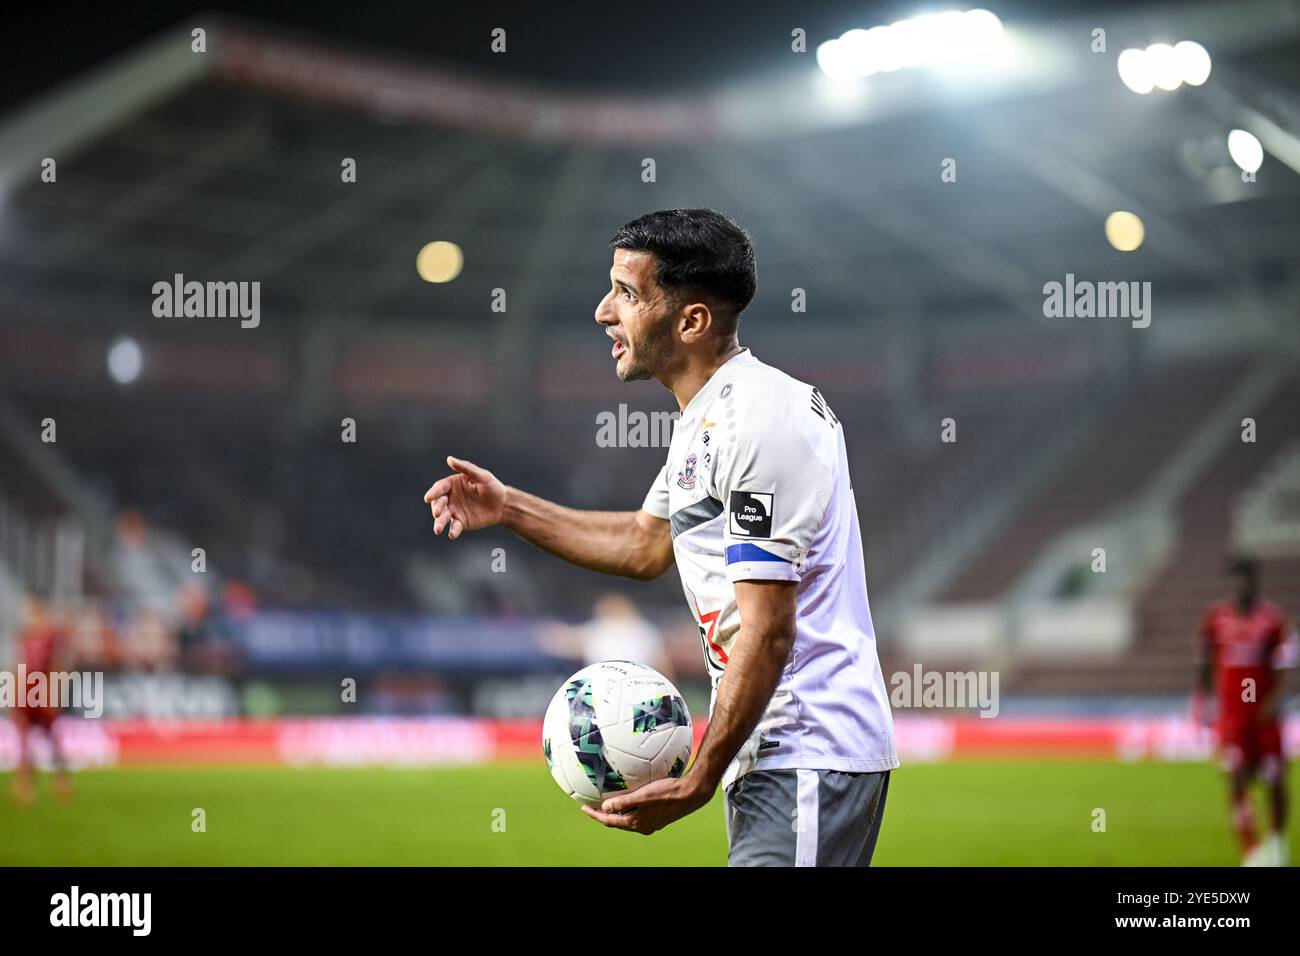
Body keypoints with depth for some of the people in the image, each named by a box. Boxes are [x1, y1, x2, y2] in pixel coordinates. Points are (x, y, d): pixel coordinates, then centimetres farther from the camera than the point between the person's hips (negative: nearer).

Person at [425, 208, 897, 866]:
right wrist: (510, 508, 23)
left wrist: (698, 783, -20)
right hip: (772, 757, 10)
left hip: (808, 758, -10)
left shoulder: (758, 423, -19)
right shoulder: (707, 418, 14)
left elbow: (768, 631, -22)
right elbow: (647, 544, 30)